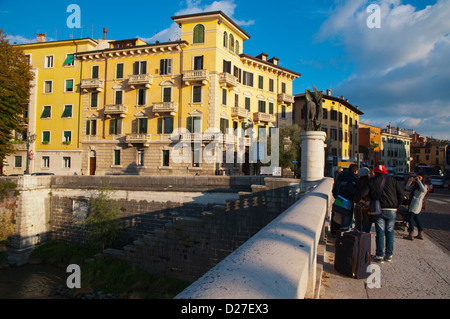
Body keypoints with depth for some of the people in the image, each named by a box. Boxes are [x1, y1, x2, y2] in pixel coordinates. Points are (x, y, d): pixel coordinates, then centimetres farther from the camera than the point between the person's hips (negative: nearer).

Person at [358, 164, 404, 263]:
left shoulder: (371, 182, 3)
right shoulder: (392, 180, 8)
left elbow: (362, 194, -7)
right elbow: (401, 194, 6)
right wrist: (396, 205, 14)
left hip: (378, 210, -1)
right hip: (391, 210, 2)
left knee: (380, 233, 2)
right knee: (390, 232, 11)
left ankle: (380, 256, 4)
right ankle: (389, 255, 17)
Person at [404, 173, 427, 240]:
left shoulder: (424, 185, -3)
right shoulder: (415, 185, 20)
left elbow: (424, 190, -25)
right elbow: (407, 188, 21)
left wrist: (419, 181, -23)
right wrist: (410, 181, 7)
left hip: (417, 202, -9)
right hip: (413, 202, 9)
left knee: (410, 217, -12)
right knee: (416, 217, 15)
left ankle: (411, 235, -12)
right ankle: (420, 234, 22)